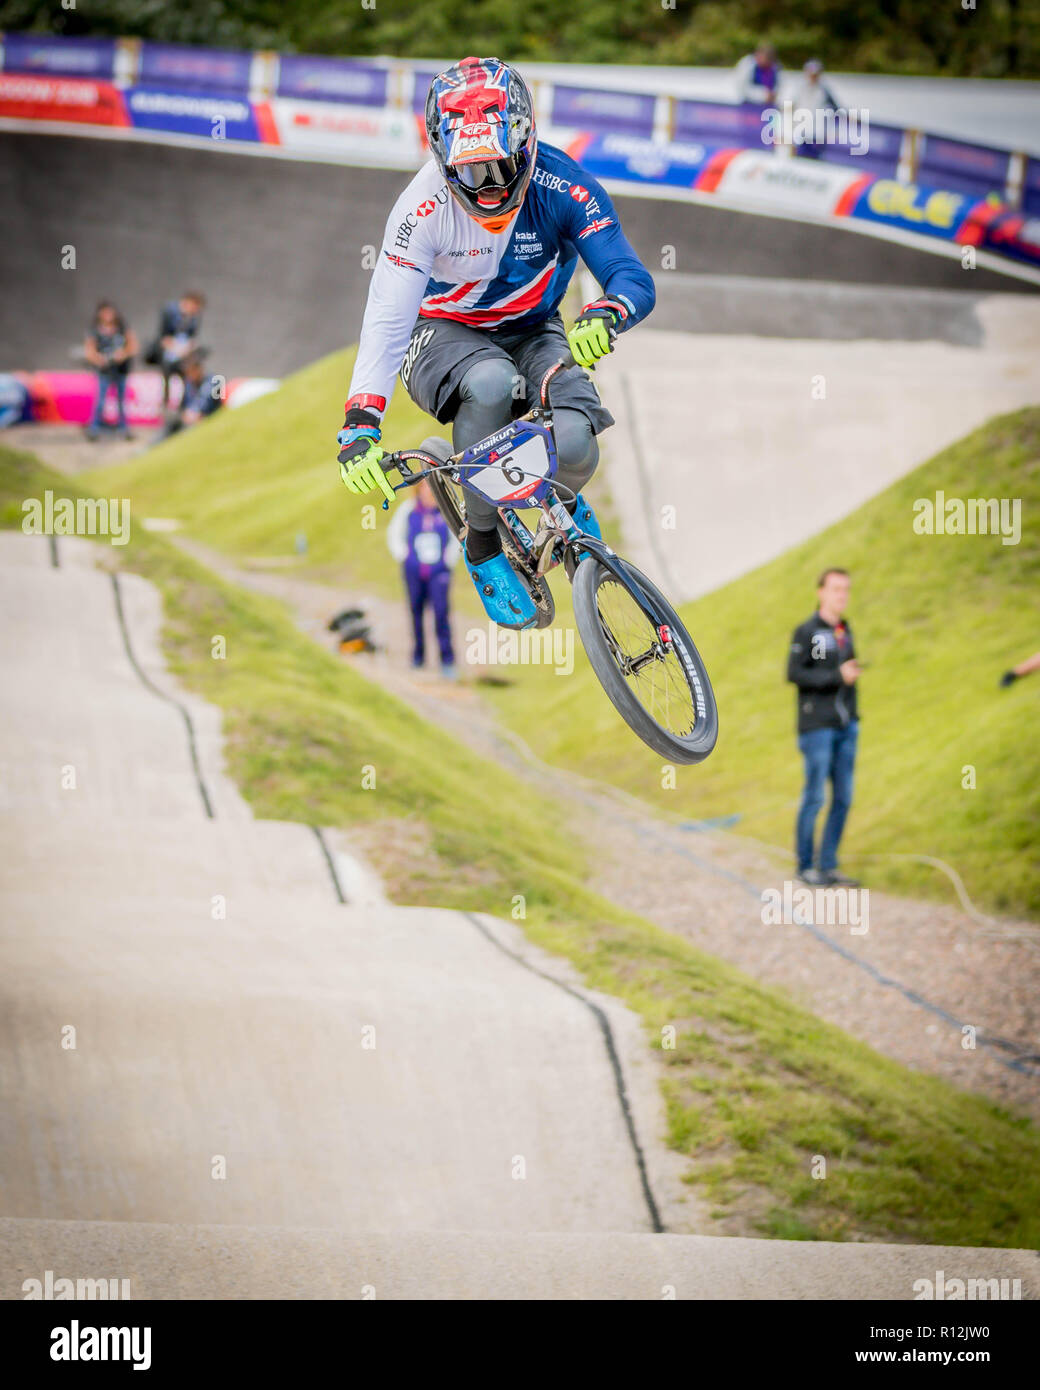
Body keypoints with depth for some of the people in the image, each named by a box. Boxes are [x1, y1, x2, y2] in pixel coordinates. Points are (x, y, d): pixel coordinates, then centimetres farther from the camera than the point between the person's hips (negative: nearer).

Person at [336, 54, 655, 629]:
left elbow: (634, 279, -26)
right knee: (491, 385, -38)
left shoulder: (562, 188, -22)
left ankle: (565, 502, 14)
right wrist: (358, 429, -44)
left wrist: (603, 317, -52)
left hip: (531, 331, 2)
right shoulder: (425, 205, -26)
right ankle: (482, 543, -16)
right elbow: (386, 318, -32)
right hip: (444, 334, -2)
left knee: (573, 446, -27)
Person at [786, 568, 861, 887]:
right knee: (814, 797, -3)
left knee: (843, 797, 5)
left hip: (846, 727, 7)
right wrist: (838, 676, -19)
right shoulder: (806, 632, -8)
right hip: (817, 728, -7)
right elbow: (794, 673, -15)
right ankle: (805, 865, 7)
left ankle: (828, 865, 12)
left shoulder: (844, 630, 13)